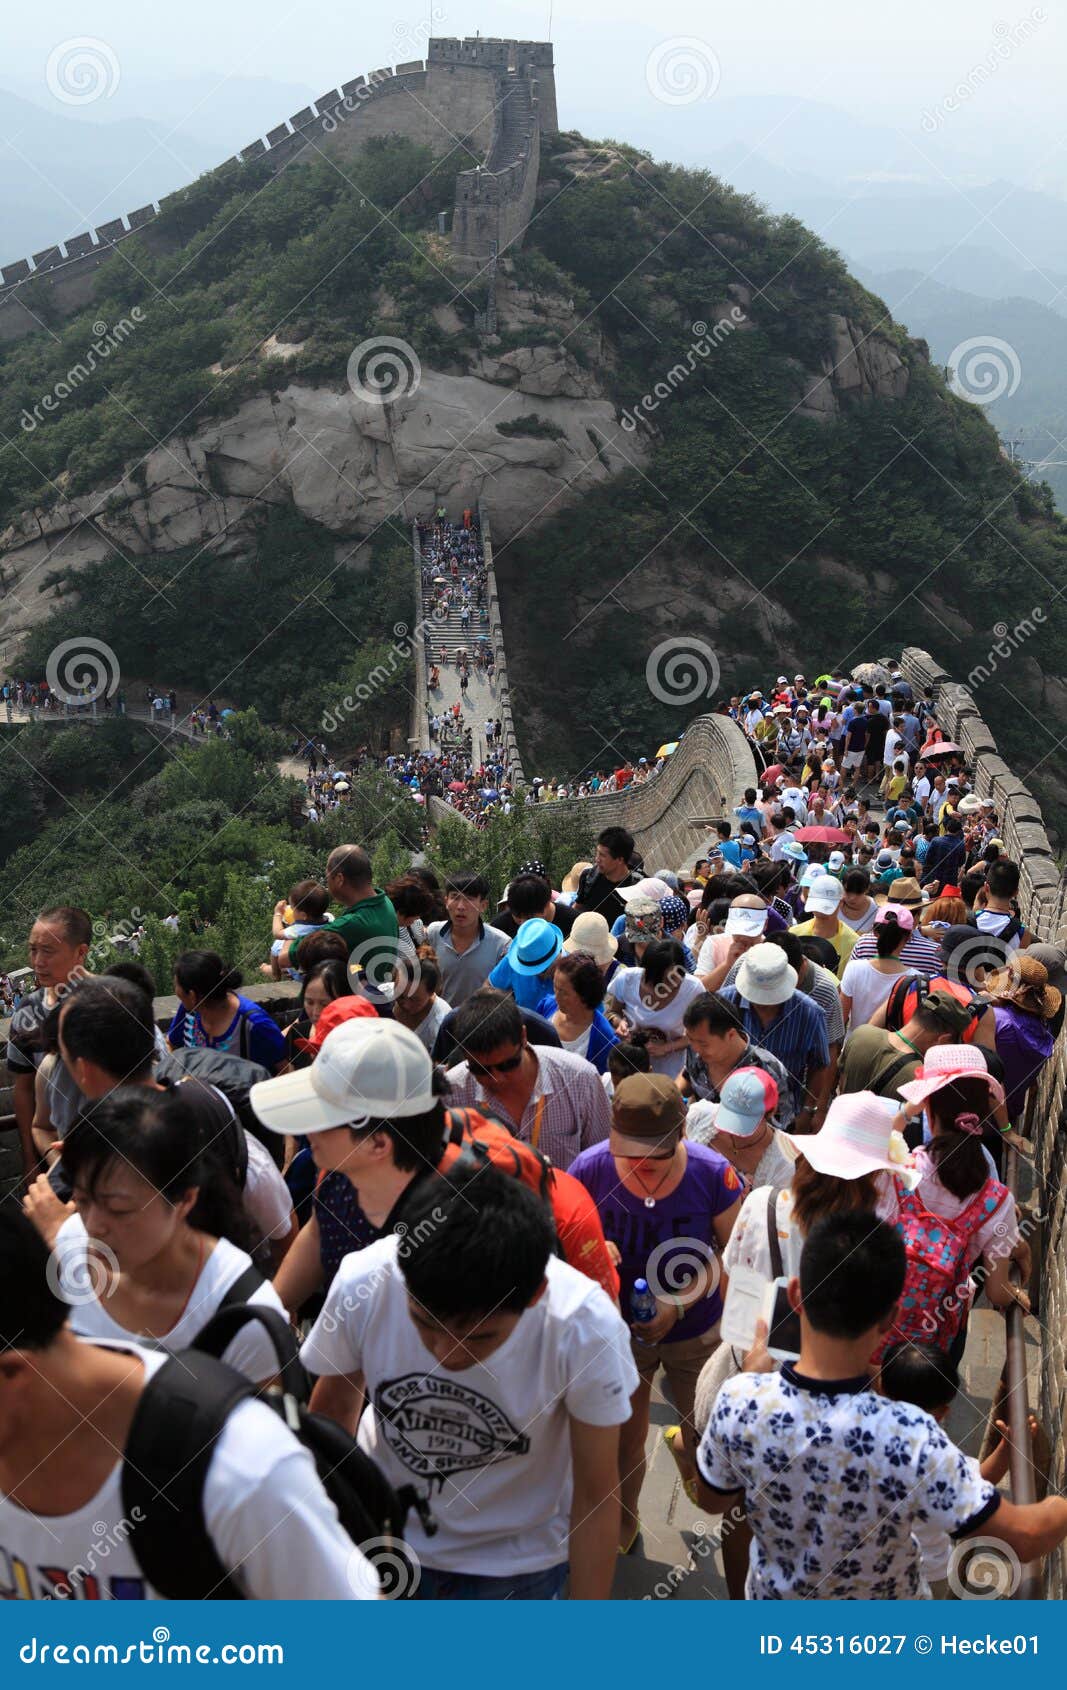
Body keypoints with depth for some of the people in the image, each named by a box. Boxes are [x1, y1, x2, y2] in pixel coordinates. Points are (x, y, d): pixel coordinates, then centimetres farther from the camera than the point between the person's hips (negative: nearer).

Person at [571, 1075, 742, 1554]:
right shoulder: (591, 1169, -23)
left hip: (695, 1332, 0)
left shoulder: (713, 1173, -25)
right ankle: (623, 1524, 49)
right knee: (623, 1441, 19)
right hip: (620, 1331, 1)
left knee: (704, 1443, 18)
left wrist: (678, 1304, -23)